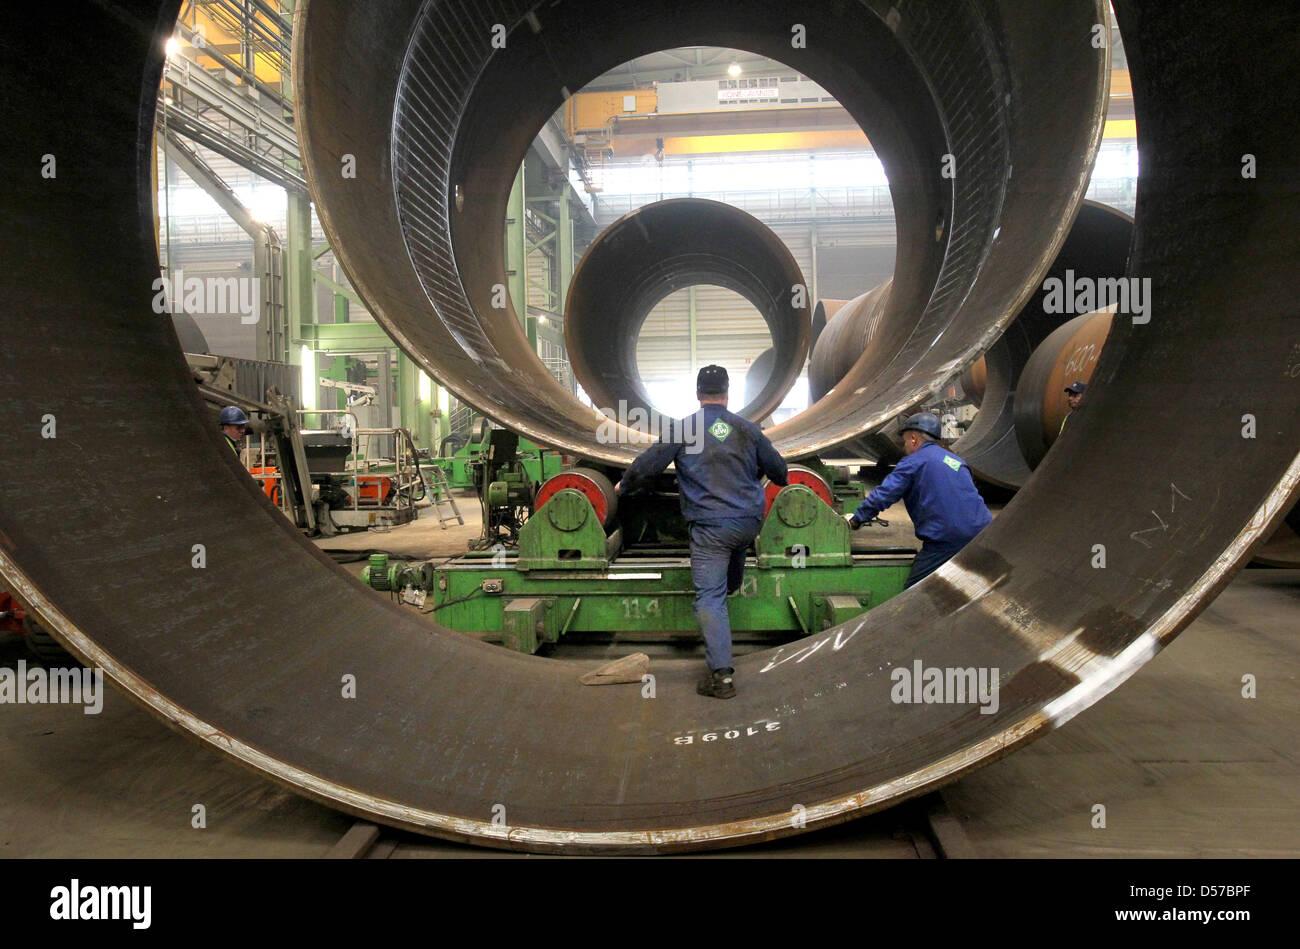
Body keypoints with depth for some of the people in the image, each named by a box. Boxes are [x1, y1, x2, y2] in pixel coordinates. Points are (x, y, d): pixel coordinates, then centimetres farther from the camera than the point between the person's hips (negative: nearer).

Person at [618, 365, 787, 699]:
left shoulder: (682, 429, -3)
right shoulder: (747, 429, 7)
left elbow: (649, 464, 0)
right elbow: (777, 468, 19)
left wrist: (624, 486, 19)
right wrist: (783, 481, 43)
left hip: (710, 526, -4)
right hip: (750, 521, 4)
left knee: (709, 597, -4)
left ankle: (721, 674, -10)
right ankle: (733, 588, 63)